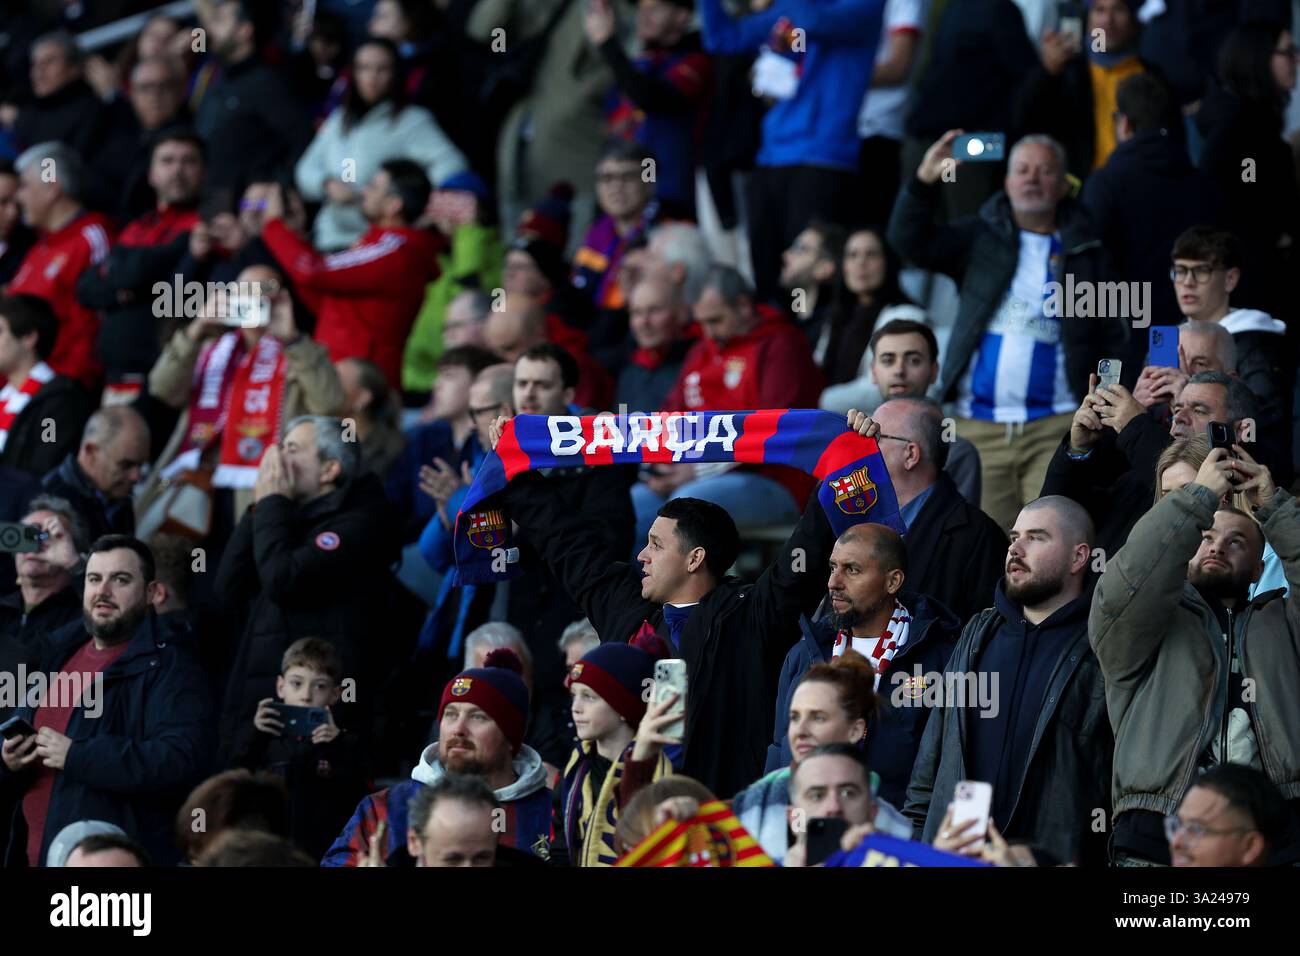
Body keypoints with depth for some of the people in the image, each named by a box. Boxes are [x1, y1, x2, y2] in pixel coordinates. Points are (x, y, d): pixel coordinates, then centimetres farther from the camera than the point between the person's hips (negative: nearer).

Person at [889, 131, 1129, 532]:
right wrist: (925, 181, -18)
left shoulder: (1085, 254, 11)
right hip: (980, 428, 1)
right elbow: (909, 239, -1)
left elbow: (1113, 343, 9)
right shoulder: (980, 239, 13)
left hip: (1055, 427, -1)